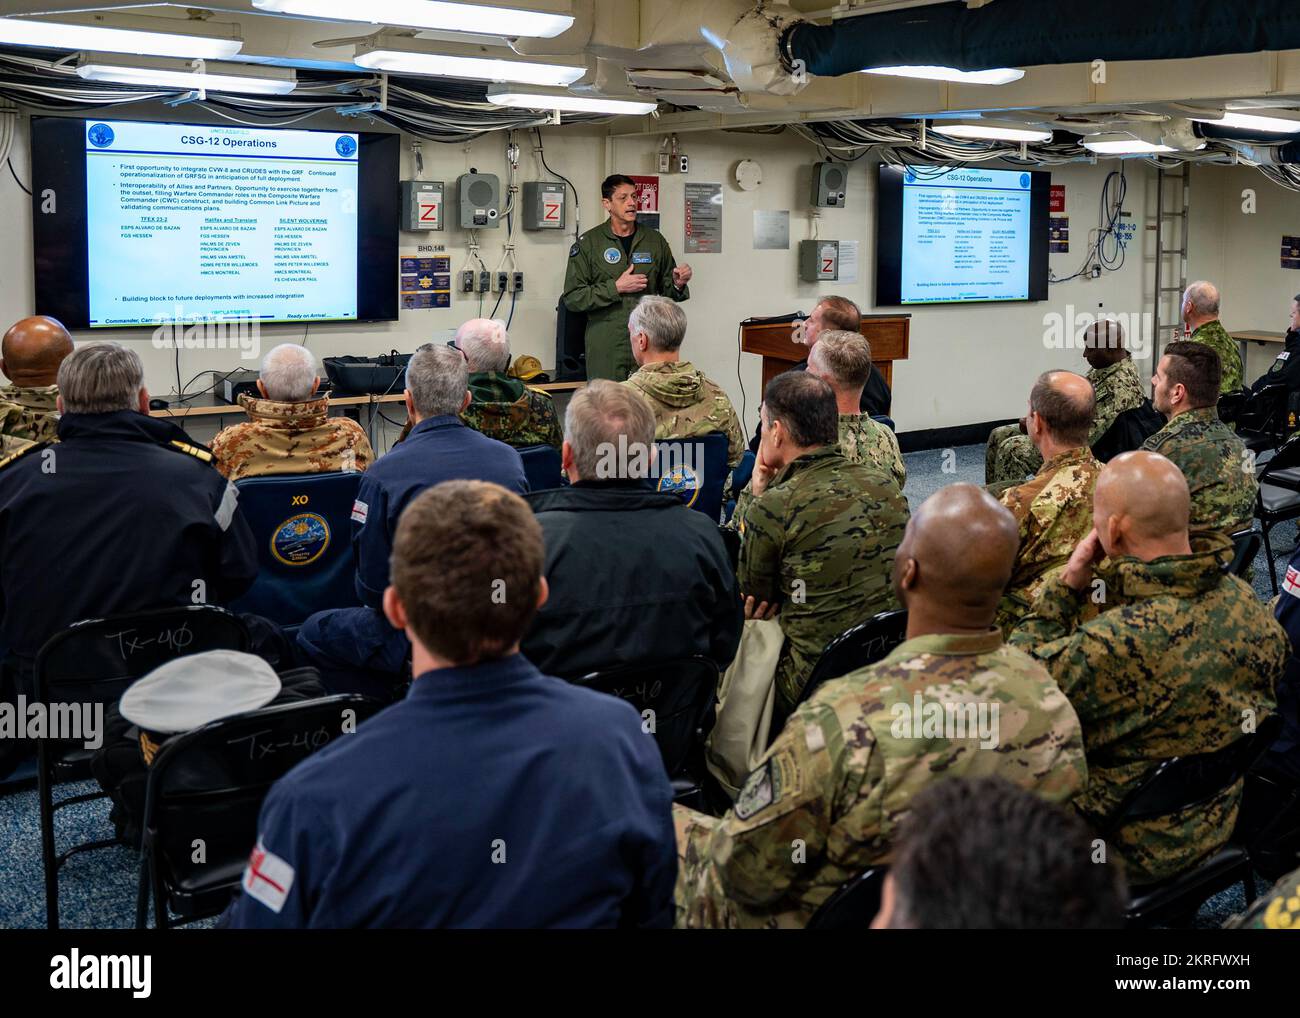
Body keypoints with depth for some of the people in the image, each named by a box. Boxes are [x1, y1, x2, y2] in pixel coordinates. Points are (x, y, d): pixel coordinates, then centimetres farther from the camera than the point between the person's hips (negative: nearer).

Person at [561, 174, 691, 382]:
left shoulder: (654, 240, 9)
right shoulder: (588, 243, 0)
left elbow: (667, 292, 16)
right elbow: (572, 298, -6)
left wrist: (678, 284, -7)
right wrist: (616, 288, -13)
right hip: (606, 348, -2)